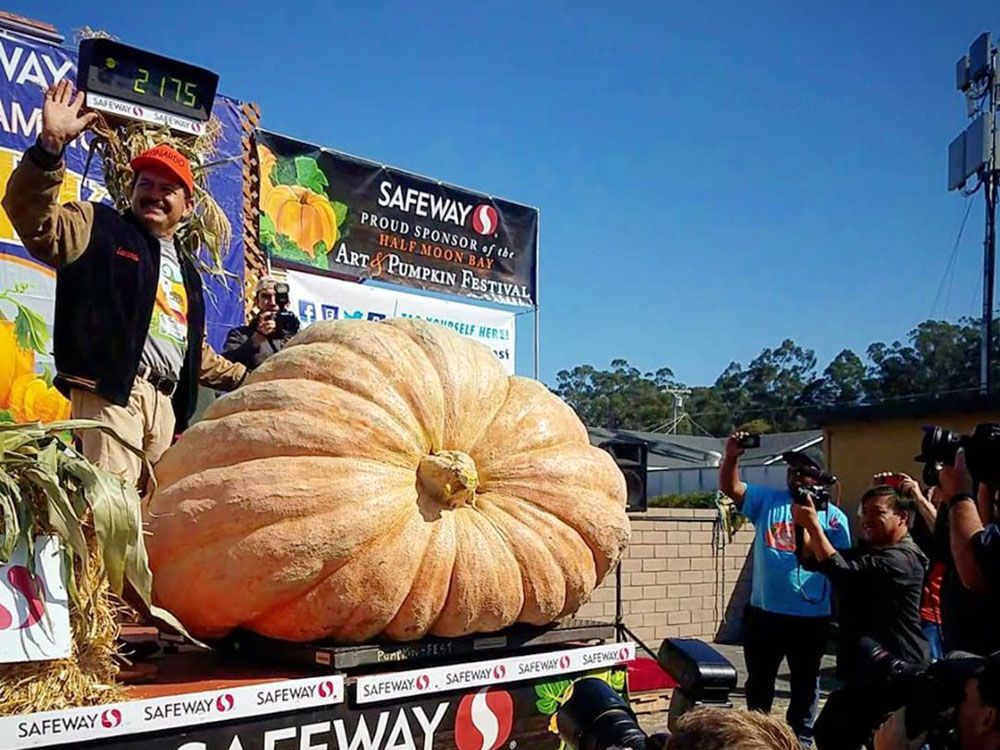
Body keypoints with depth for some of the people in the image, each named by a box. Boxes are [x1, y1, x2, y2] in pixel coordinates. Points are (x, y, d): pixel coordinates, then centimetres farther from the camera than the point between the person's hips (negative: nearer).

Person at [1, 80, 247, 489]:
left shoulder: (187, 271, 28)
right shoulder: (100, 228, 9)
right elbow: (33, 217, -10)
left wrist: (244, 378, 38)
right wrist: (51, 145, -23)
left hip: (165, 401, 7)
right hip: (111, 390, -7)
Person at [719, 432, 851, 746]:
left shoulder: (832, 515, -3)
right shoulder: (766, 500, 4)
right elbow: (730, 488, -7)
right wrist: (731, 457, -22)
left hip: (810, 616, -2)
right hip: (764, 611, 2)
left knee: (805, 680, 14)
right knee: (759, 679, 16)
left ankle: (801, 736, 30)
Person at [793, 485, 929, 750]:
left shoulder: (903, 558, -16)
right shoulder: (868, 551, 16)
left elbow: (843, 571, -29)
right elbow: (811, 558, 9)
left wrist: (814, 525, -28)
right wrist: (801, 525, -7)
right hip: (865, 670, 10)